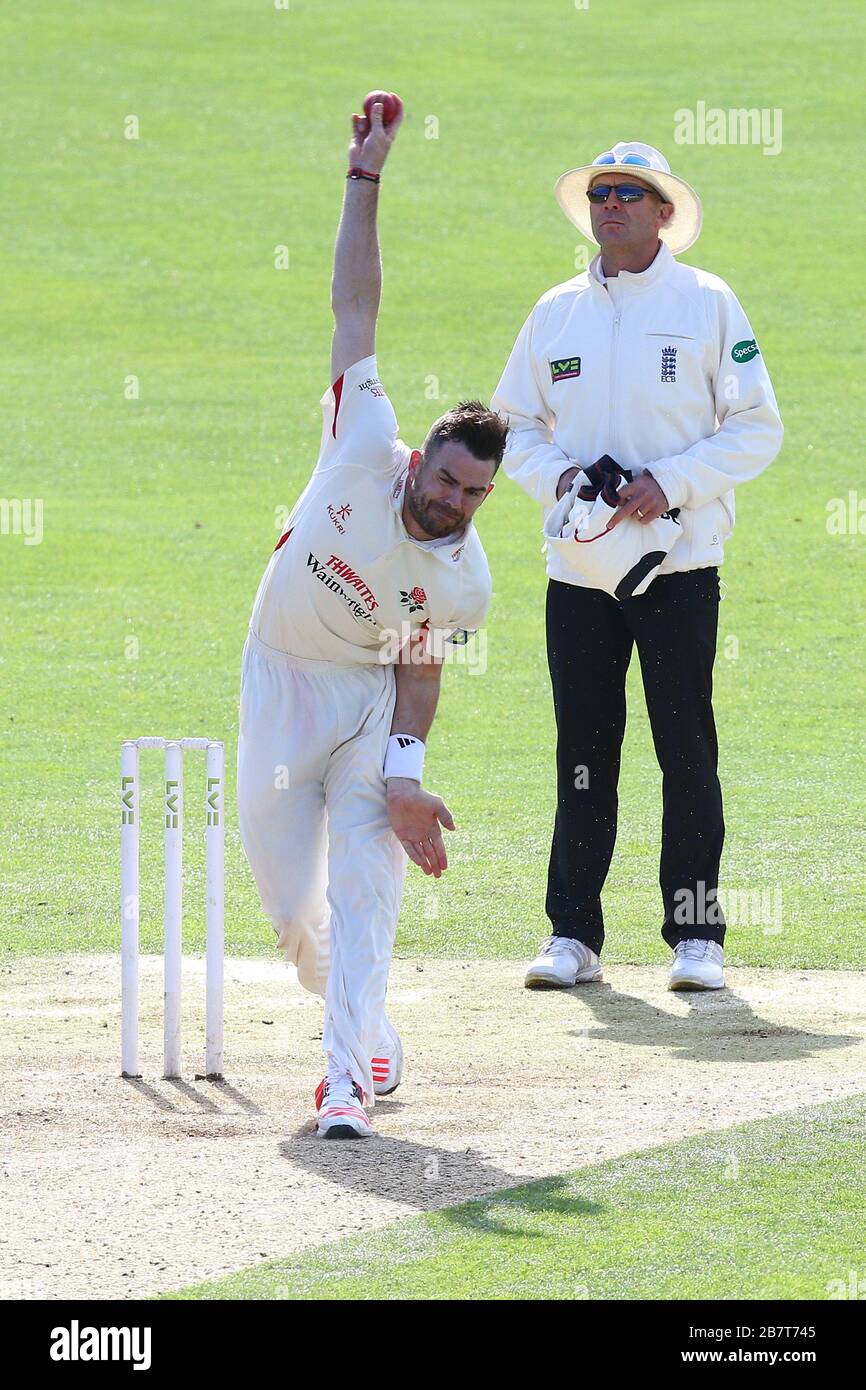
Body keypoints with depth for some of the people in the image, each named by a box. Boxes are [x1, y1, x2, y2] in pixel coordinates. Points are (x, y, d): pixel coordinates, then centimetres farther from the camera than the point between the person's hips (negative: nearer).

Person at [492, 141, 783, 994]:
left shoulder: (707, 305, 0)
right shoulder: (557, 312, 11)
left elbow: (756, 431, -2)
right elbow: (513, 426, 15)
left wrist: (671, 483, -14)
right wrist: (557, 476, -5)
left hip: (677, 562, -3)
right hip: (578, 566, 3)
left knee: (686, 748, -3)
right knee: (582, 750, 4)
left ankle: (696, 936, 2)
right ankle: (573, 935, 9)